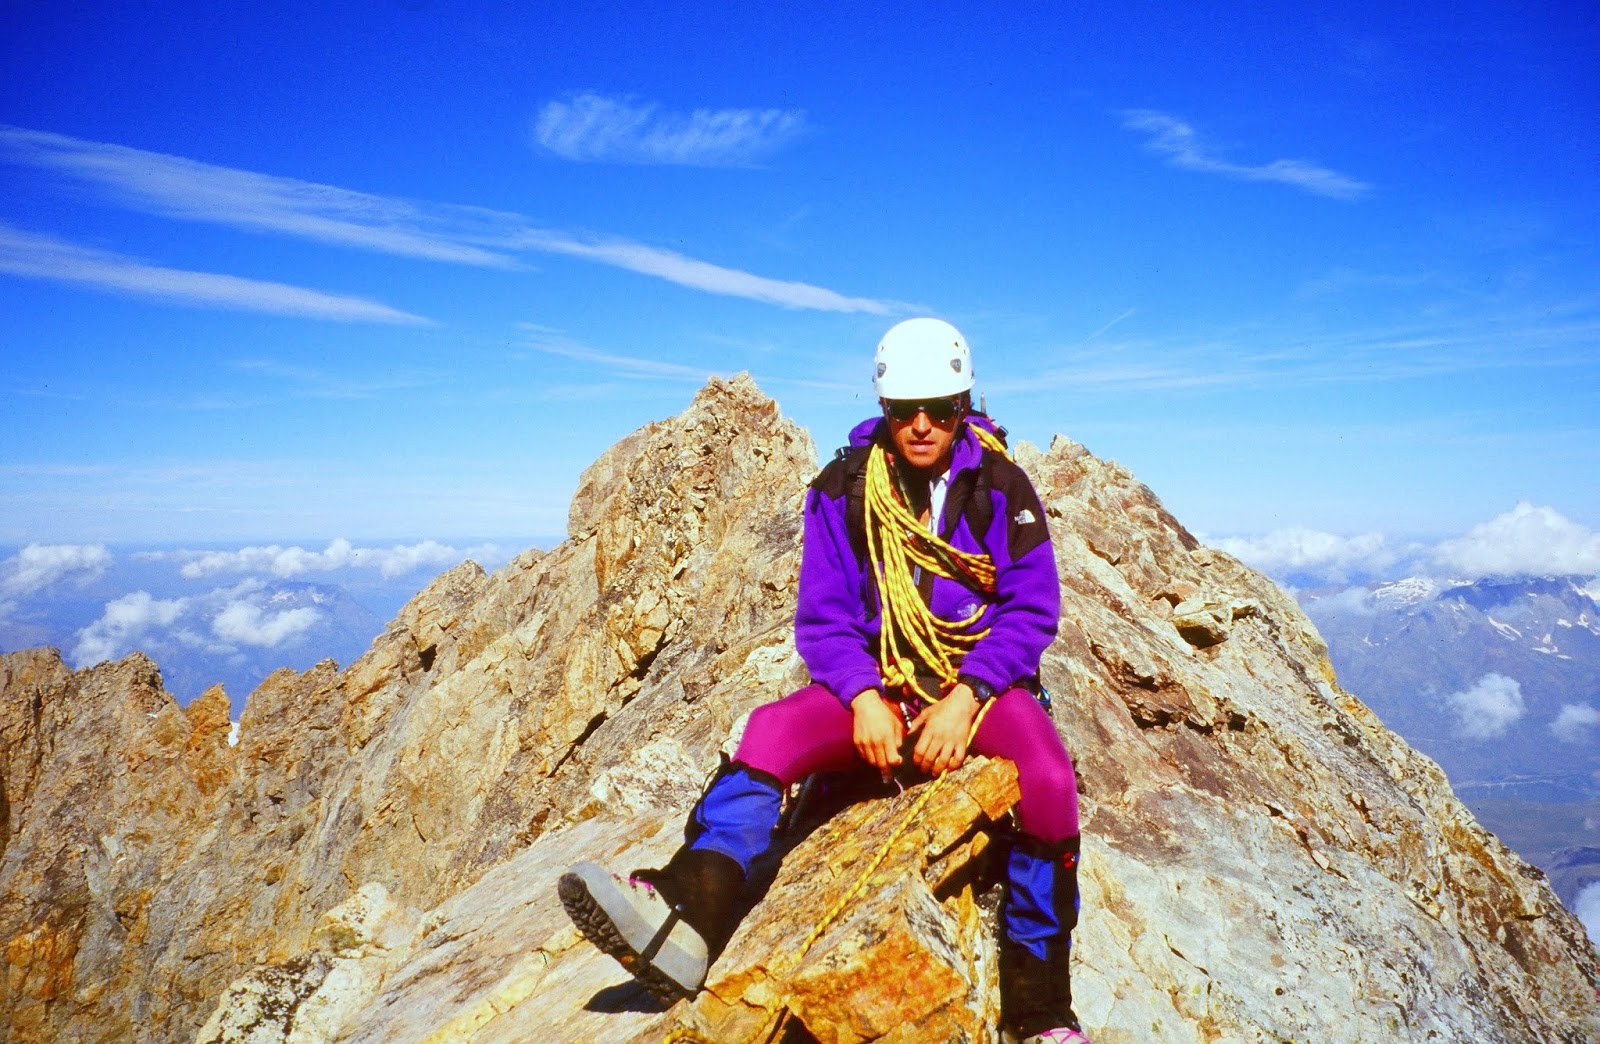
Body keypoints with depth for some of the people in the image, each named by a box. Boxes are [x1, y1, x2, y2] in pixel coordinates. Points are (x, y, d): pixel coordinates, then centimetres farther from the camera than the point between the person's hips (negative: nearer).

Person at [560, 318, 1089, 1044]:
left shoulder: (1000, 487, -4)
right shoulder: (843, 491, -1)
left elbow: (1032, 609, -6)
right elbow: (823, 617, -1)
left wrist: (965, 699, -20)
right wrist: (864, 699, -19)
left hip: (984, 679, -1)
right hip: (877, 683, 2)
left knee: (1050, 779, -30)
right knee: (771, 732, -25)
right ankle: (684, 921, -38)